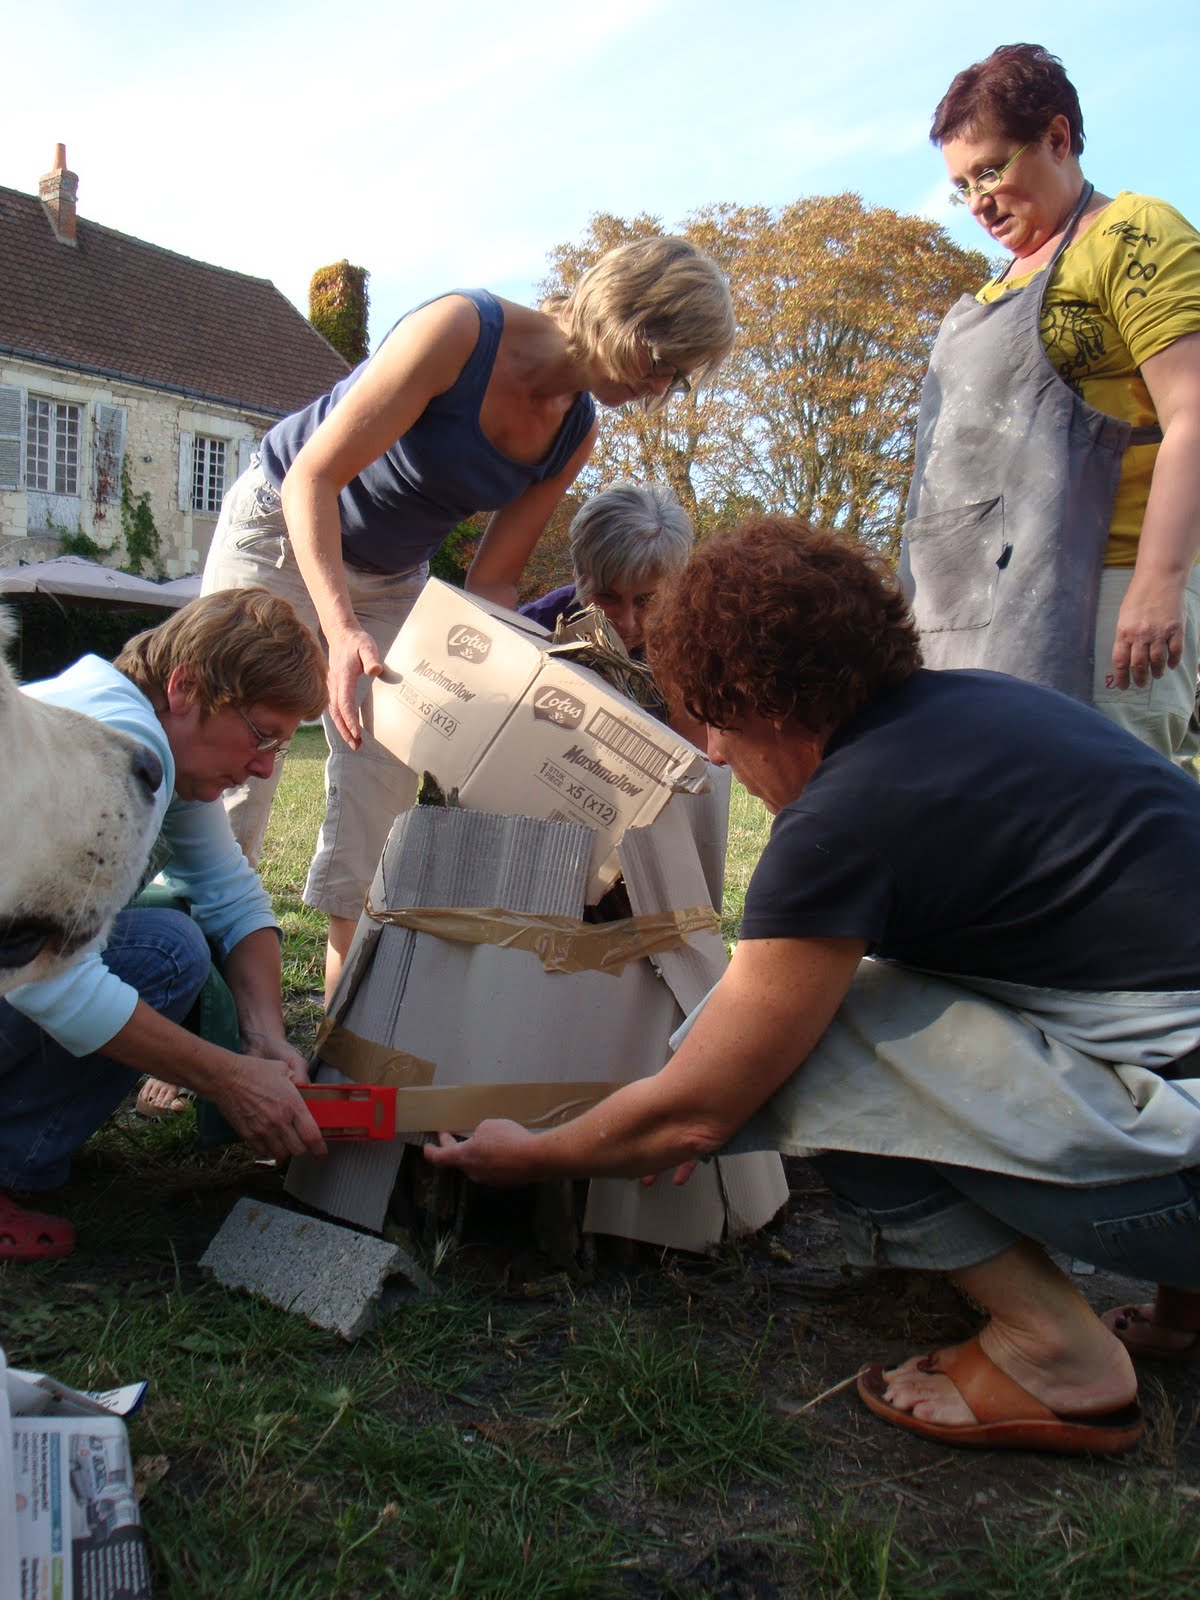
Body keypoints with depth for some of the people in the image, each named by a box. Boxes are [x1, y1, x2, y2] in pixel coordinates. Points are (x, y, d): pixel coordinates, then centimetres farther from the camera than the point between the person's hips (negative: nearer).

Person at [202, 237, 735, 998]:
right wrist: (341, 629, -42)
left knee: (387, 794, -2)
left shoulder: (577, 432, -7)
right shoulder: (461, 330, -27)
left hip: (392, 578, 6)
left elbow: (491, 582, -4)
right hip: (281, 529, -5)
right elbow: (313, 478, -29)